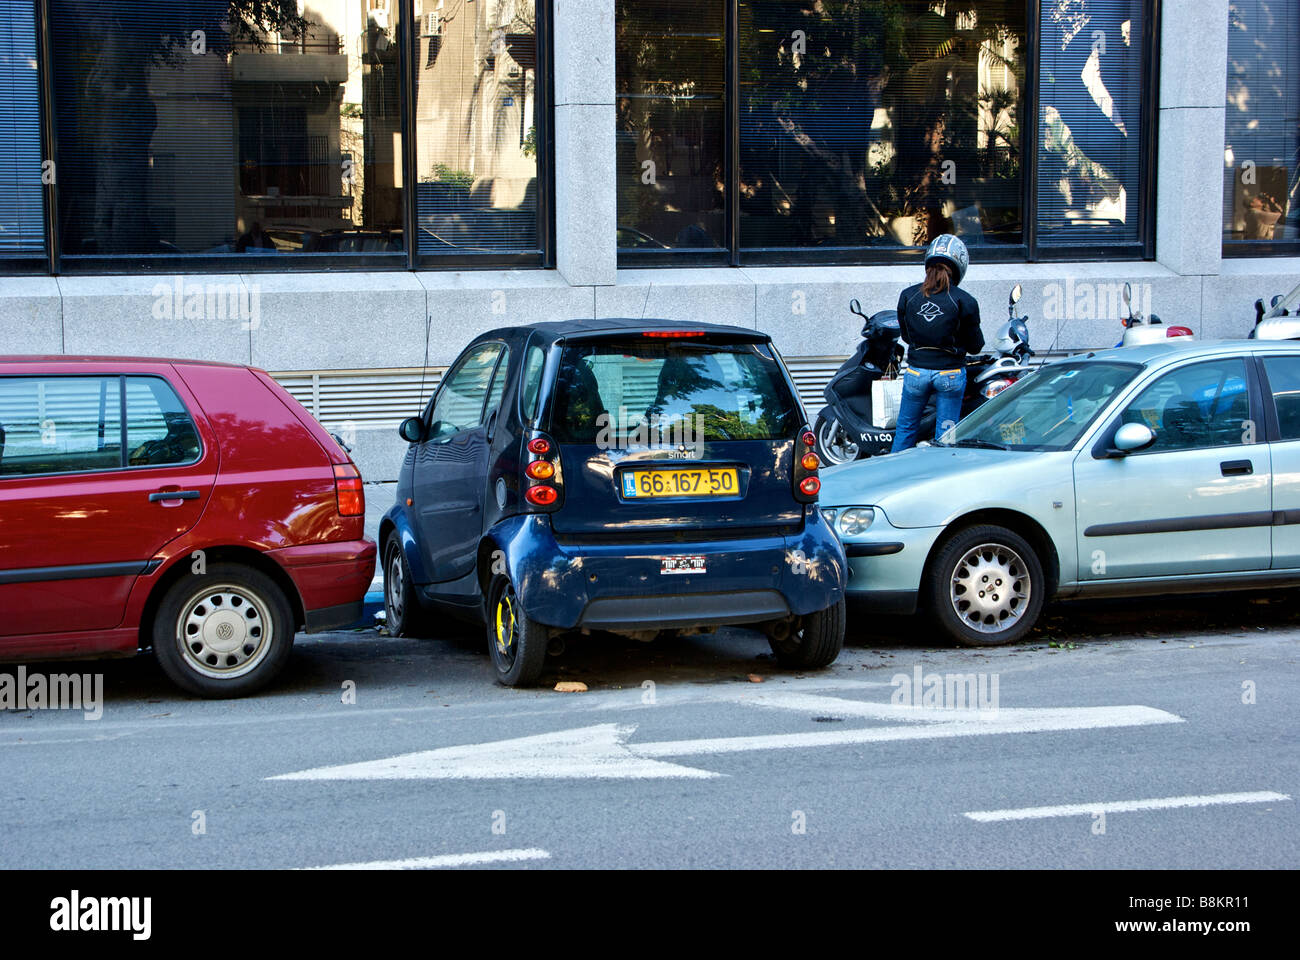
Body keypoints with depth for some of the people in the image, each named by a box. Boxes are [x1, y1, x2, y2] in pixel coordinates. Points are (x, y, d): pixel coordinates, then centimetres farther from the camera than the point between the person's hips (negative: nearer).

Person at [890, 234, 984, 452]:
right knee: (945, 435, 7)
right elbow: (975, 346, -3)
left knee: (905, 428, 17)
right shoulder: (965, 301, -11)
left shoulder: (908, 296, -4)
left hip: (916, 372, 2)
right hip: (950, 373, -2)